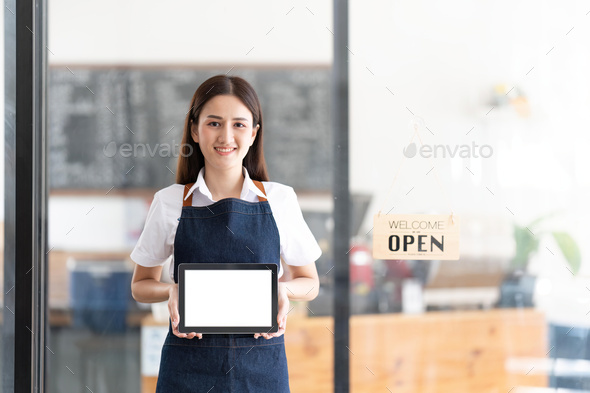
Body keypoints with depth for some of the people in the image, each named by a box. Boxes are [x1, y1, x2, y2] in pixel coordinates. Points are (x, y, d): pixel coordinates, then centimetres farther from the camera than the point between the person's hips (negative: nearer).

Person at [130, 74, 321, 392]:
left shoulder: (280, 199, 2)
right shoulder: (169, 203, 1)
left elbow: (309, 283, 12)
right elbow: (141, 285, 11)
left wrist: (283, 289, -10)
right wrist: (172, 290, -10)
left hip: (262, 365, 0)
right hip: (189, 364, 0)